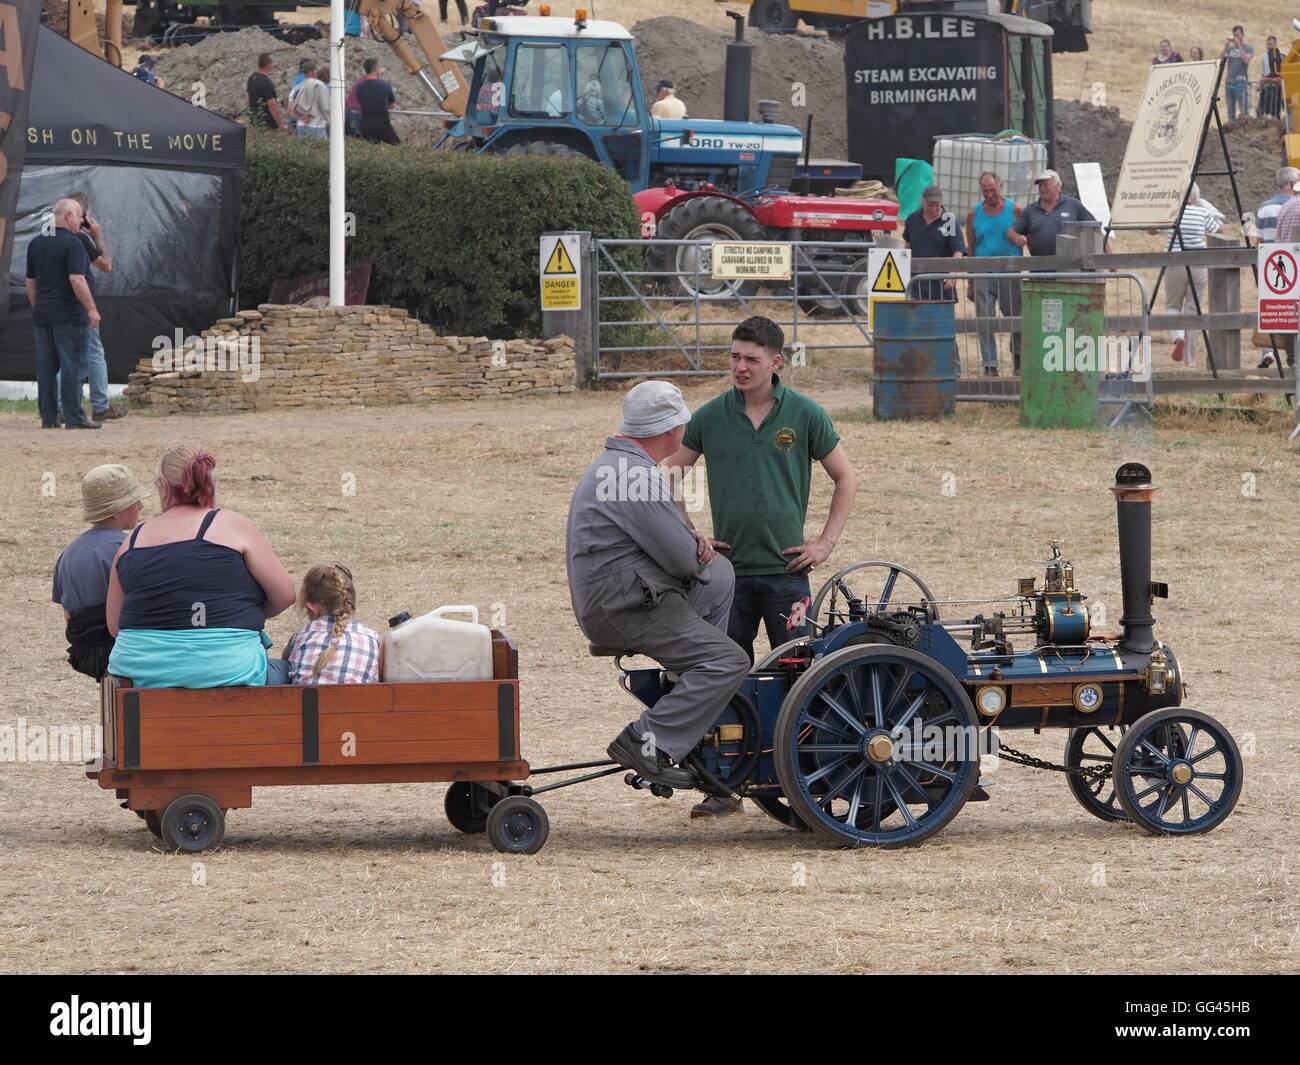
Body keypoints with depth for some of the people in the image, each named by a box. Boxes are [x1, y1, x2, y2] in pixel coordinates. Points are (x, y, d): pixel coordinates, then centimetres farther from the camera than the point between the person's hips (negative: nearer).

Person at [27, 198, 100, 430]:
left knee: (46, 367, 7)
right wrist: (91, 309, -14)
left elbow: (31, 283, 15)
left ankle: (48, 417, 7)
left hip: (42, 315, 7)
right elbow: (77, 280, -20)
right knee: (72, 366, -5)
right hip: (69, 315, -7)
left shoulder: (35, 244, 11)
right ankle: (74, 418, -7)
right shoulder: (72, 243, -12)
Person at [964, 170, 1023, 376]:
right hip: (983, 275, 1)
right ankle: (990, 366, 4)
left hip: (1010, 274, -1)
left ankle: (1018, 358, 26)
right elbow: (970, 249, 11)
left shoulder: (1014, 211, 2)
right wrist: (970, 283, 10)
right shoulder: (974, 214, 7)